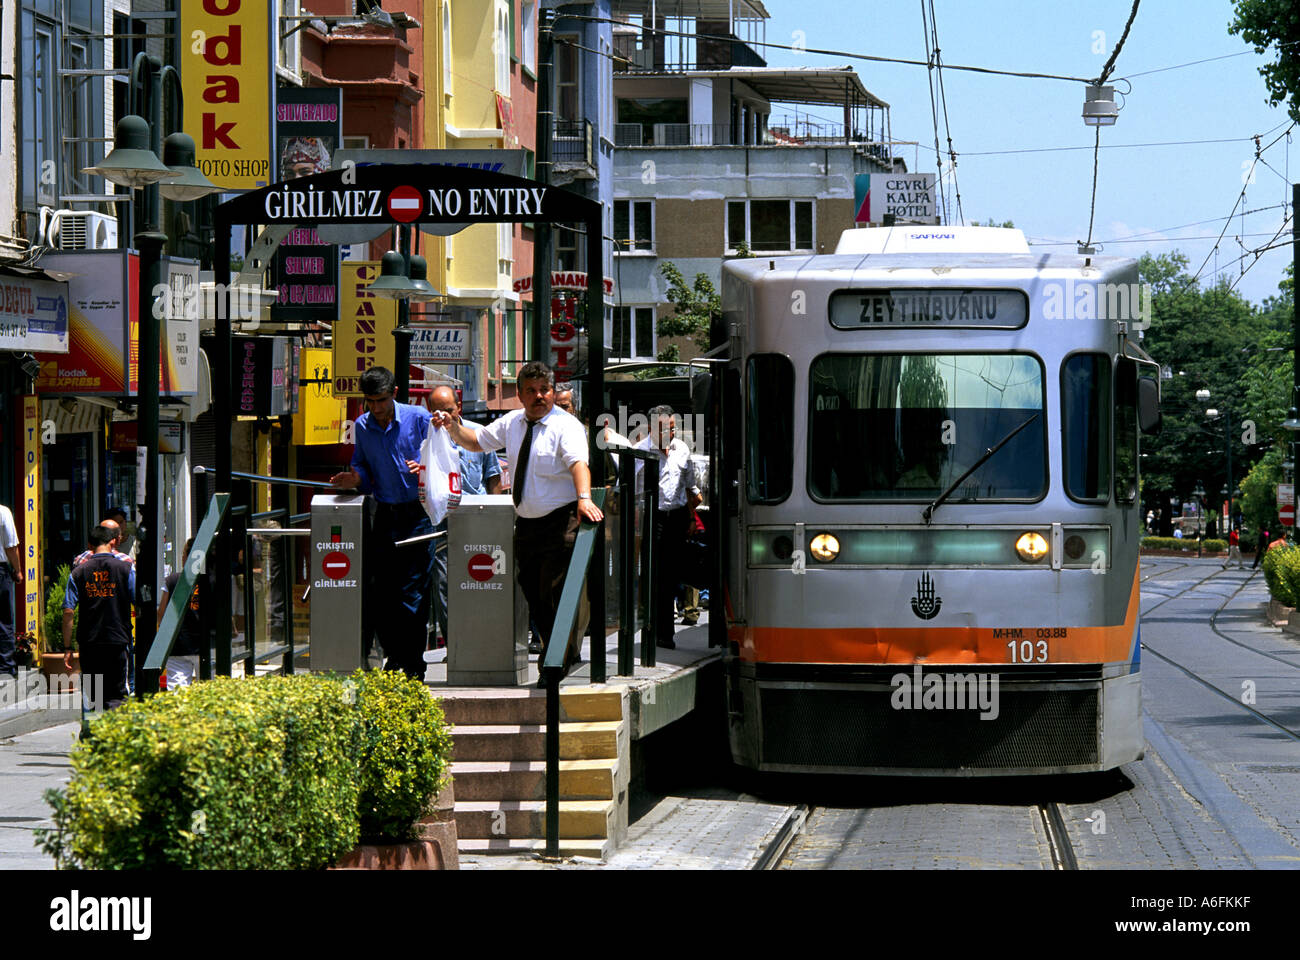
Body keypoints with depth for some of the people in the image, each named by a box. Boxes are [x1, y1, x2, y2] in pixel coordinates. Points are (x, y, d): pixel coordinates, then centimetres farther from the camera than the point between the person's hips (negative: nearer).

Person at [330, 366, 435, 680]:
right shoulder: (362, 426, 8)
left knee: (411, 593, -6)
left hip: (417, 515, -4)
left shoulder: (419, 418, -4)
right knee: (377, 592, 2)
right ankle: (393, 654, 18)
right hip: (385, 516, 4)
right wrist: (356, 479, -4)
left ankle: (413, 664, 1)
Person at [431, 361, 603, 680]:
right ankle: (566, 655, 26)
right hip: (526, 522, 7)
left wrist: (584, 498, -49)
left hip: (560, 522, -7)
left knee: (555, 596, -10)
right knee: (534, 597, 12)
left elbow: (578, 462, -30)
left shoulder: (566, 426, -13)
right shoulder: (512, 423, 10)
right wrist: (453, 426, 2)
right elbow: (476, 441, 23)